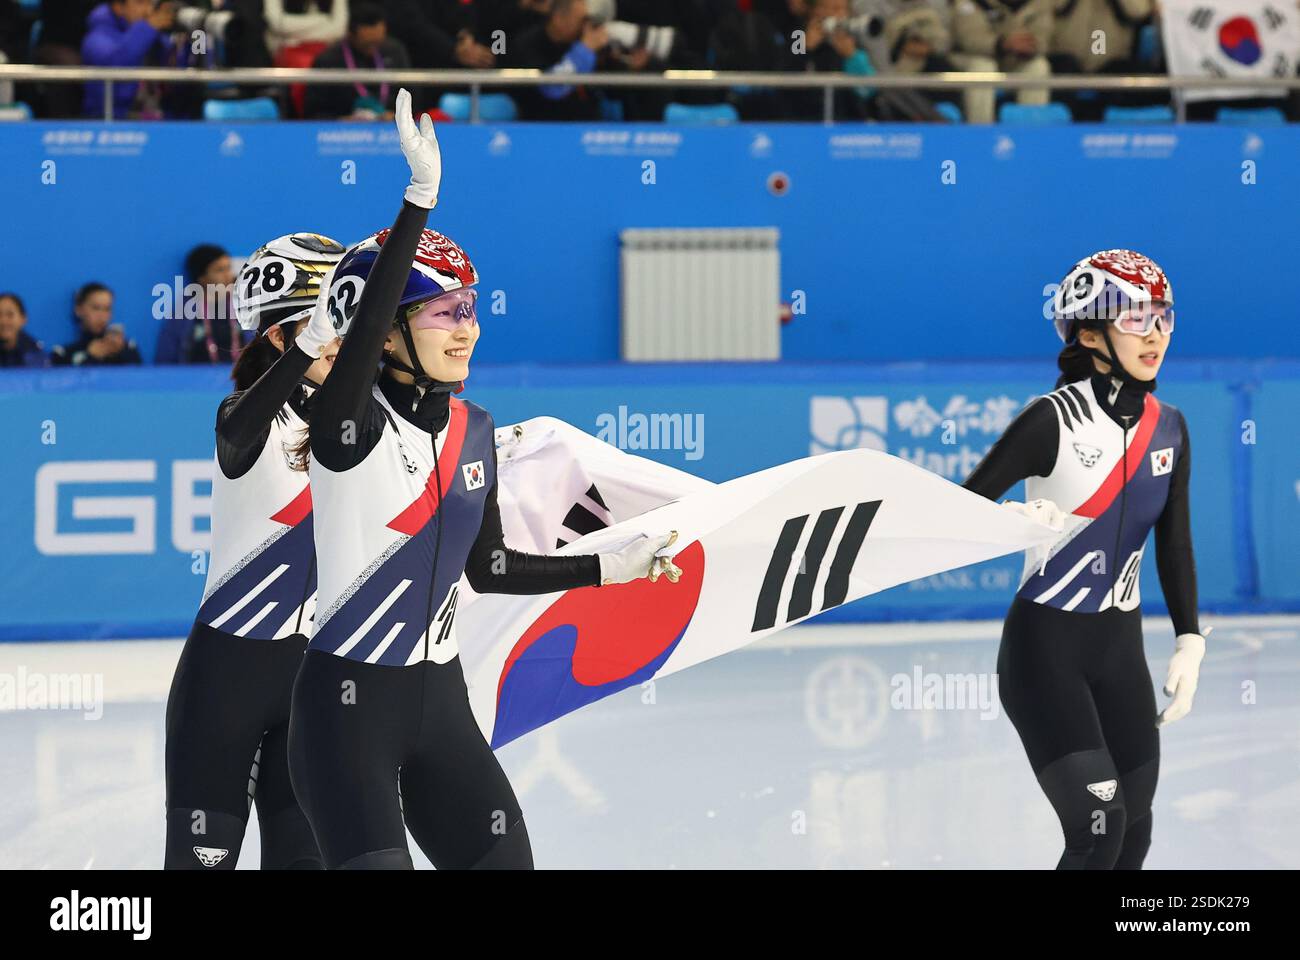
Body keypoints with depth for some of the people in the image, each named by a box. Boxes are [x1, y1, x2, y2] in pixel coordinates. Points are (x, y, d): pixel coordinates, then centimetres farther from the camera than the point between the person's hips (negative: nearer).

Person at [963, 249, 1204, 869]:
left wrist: (1189, 644, 7)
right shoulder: (1055, 420, -17)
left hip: (1120, 648, 7)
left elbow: (1173, 541, 11)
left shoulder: (1168, 429, 2)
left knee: (1132, 836, 9)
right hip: (1044, 648, -7)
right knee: (1099, 828, -16)